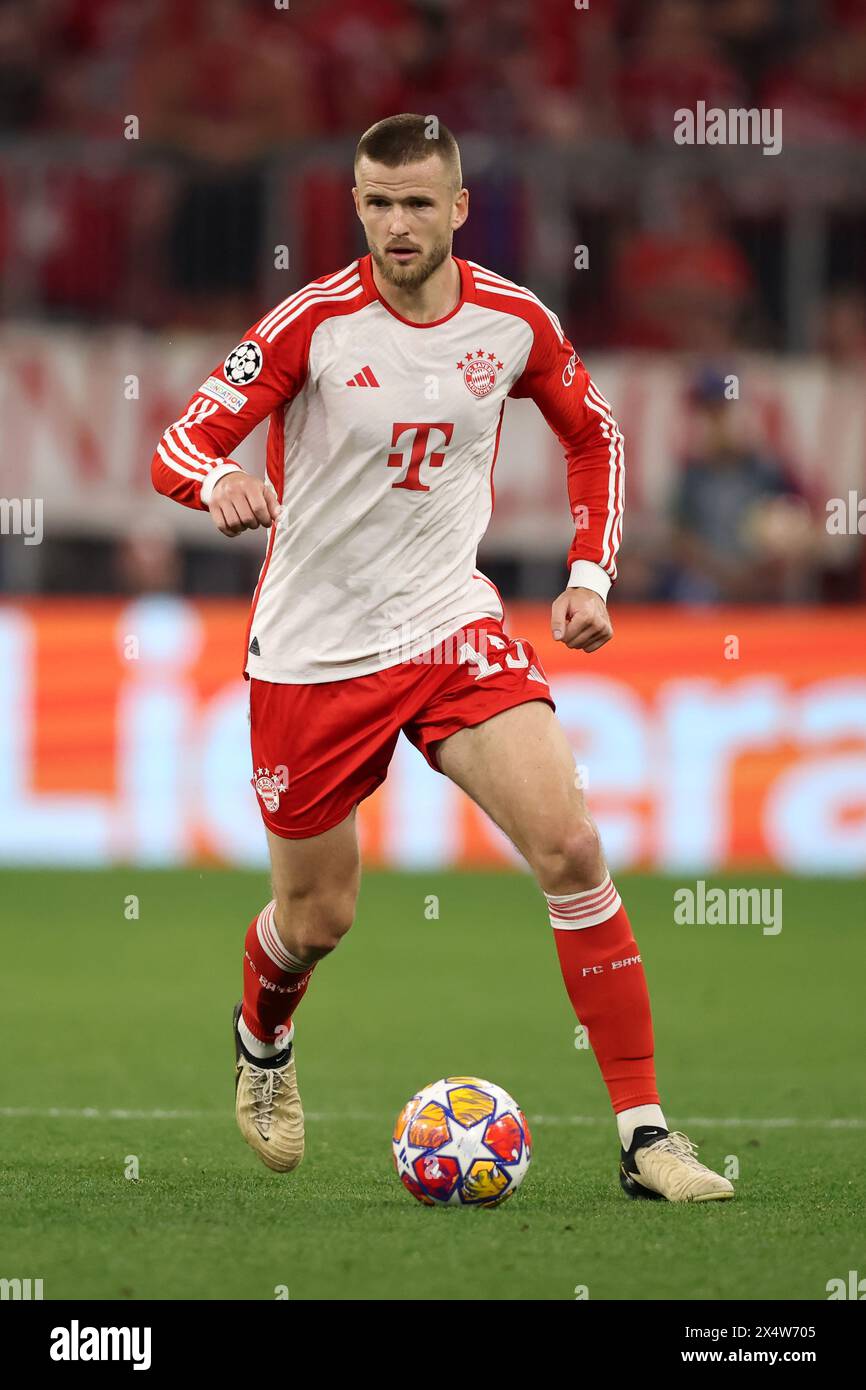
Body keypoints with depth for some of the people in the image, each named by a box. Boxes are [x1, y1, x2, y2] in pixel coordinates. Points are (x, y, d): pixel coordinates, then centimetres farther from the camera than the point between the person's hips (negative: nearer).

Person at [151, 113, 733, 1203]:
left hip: (451, 624, 2)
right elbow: (180, 447, -17)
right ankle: (262, 1040, 48)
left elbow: (593, 436, 15)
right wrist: (220, 483, -40)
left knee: (569, 846, -18)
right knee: (316, 920, 9)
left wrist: (590, 574, 4)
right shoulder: (313, 320, -13)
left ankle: (643, 1133, -13)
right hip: (312, 651, -2)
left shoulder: (515, 322, -4)